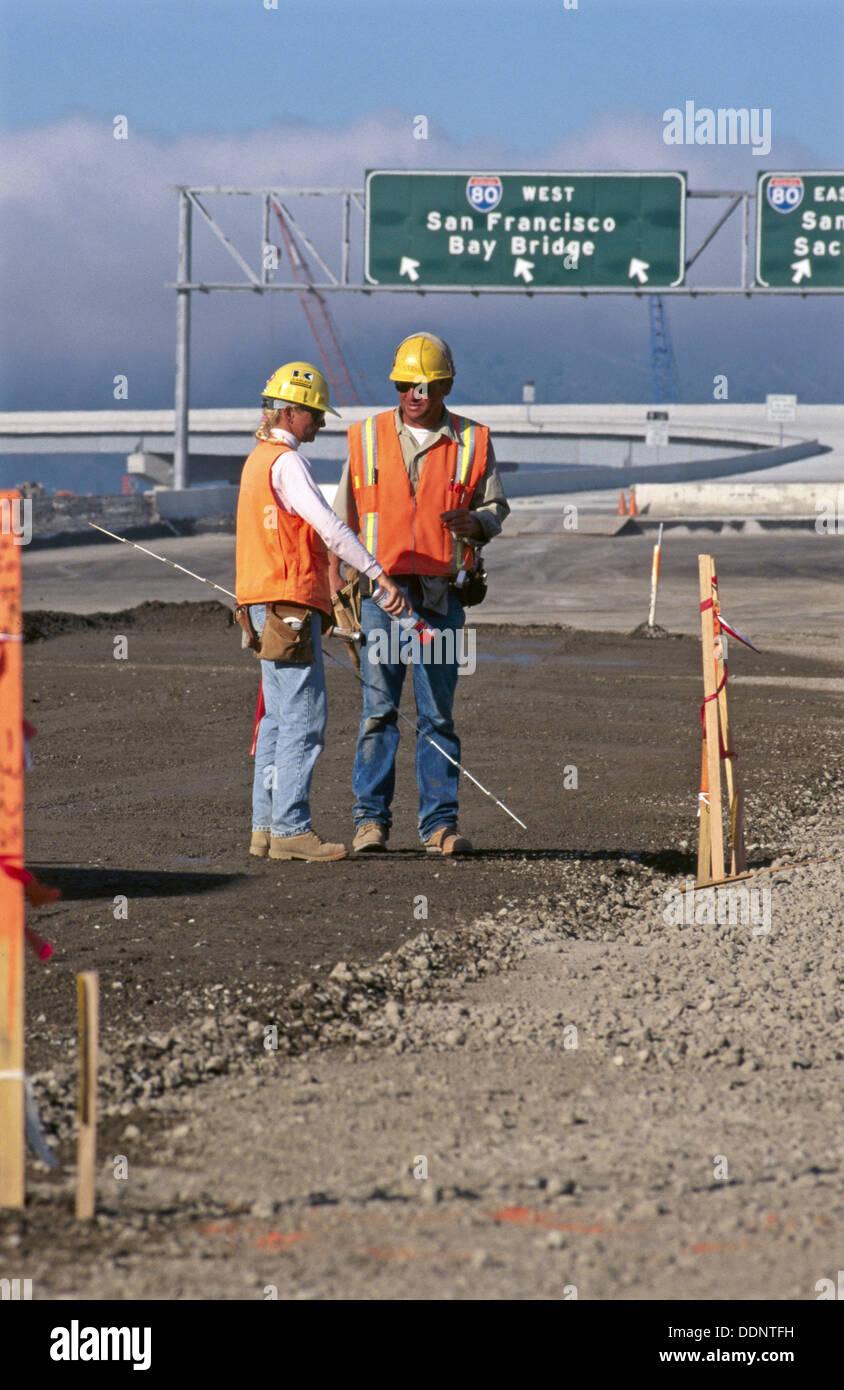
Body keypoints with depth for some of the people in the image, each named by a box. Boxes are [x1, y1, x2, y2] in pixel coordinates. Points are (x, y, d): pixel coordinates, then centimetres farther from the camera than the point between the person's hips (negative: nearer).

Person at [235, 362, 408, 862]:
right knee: (304, 719, -9)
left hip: (264, 605, 10)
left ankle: (267, 828, 13)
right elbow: (329, 526, -22)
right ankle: (290, 829, -11)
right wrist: (382, 576, -25)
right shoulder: (286, 462, -13)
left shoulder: (259, 459, 19)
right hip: (290, 603, -10)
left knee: (280, 719, 12)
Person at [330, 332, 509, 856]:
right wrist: (335, 576, 6)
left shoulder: (473, 443, 7)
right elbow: (344, 515, 13)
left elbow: (496, 508, 11)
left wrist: (475, 523, -12)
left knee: (438, 711, 2)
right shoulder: (367, 438, 8)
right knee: (379, 708, -3)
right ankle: (372, 819, 0)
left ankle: (440, 822, 5)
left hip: (441, 596, 0)